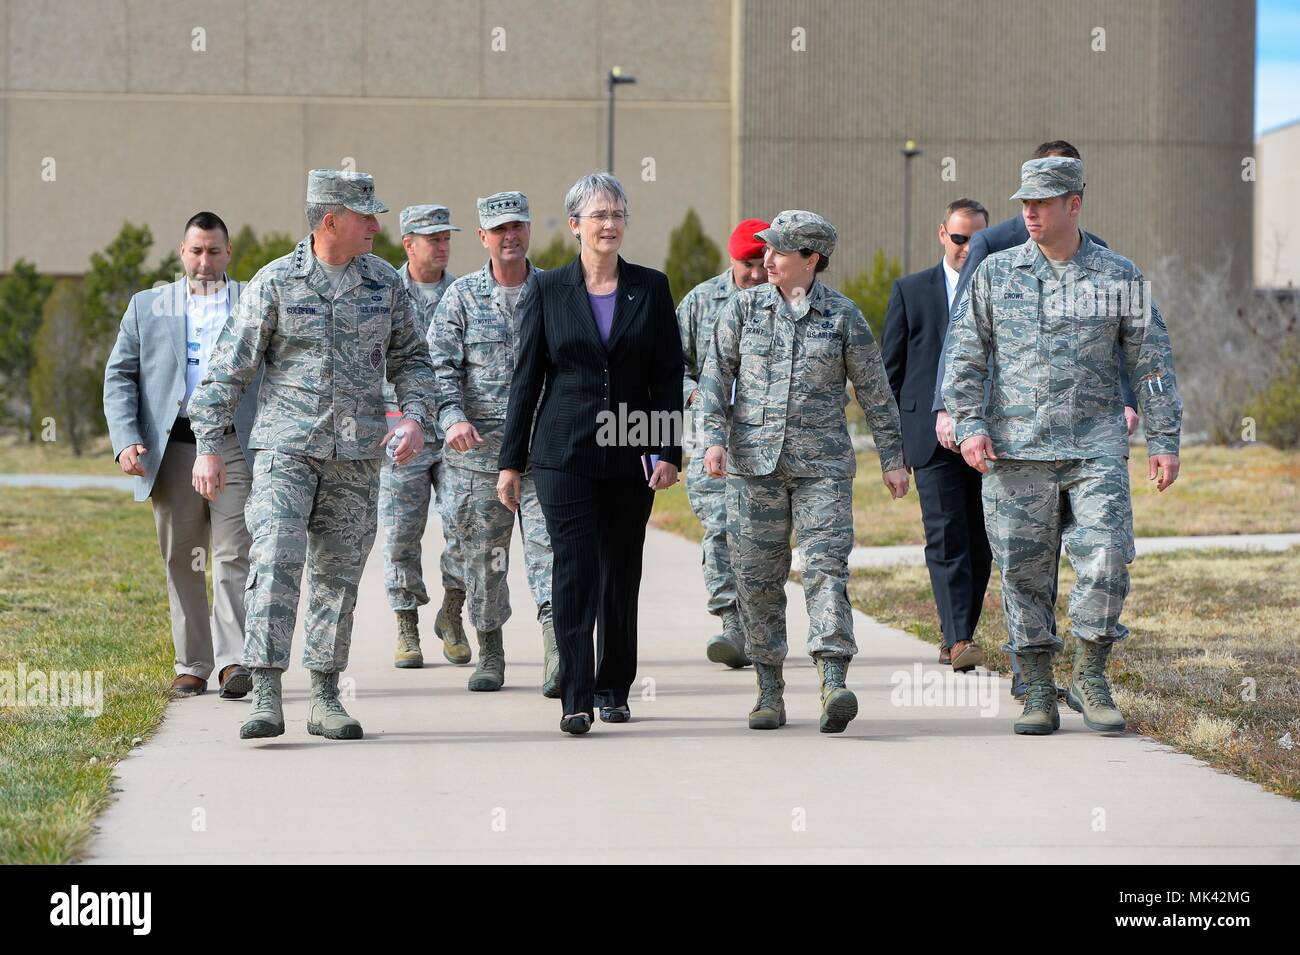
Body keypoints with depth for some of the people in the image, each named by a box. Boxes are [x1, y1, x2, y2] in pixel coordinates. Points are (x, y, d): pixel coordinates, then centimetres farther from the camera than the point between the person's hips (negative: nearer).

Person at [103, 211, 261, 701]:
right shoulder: (148, 306, 14)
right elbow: (120, 376, 10)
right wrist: (125, 439, -5)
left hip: (237, 446, -2)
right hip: (173, 448, 2)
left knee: (234, 558, -10)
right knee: (181, 563, 5)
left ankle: (234, 661, -14)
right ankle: (191, 665, 12)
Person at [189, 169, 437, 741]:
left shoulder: (385, 283, 7)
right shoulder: (274, 282, -3)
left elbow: (410, 358, 15)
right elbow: (228, 368, -1)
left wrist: (414, 417, -3)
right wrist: (207, 446, -5)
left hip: (356, 457, 3)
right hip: (285, 448, -3)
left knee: (338, 575, 6)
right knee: (274, 564, -15)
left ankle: (326, 699, 15)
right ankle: (265, 698, -16)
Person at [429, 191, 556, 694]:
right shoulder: (462, 296, 6)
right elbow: (442, 364, -1)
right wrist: (453, 416, -17)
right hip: (479, 444, 1)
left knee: (548, 544, -12)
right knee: (482, 554, 7)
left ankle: (555, 654, -20)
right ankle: (489, 653, 20)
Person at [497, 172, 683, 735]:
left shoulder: (651, 289, 6)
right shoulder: (547, 290, 3)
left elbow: (668, 377, 5)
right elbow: (526, 378, 4)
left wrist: (668, 452, -4)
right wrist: (511, 462, 2)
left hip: (631, 455, 2)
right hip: (564, 452, -2)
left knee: (622, 574, 9)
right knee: (576, 572, -9)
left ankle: (614, 688, 23)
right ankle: (576, 700, -10)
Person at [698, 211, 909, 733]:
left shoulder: (842, 314, 3)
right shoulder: (743, 307, 7)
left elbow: (875, 391, 9)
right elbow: (715, 377, 7)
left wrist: (892, 458, 9)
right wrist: (714, 439, -6)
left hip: (823, 464, -2)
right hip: (753, 463, 2)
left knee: (826, 567, -14)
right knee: (757, 577, 3)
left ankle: (834, 685, -23)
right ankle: (769, 690, 12)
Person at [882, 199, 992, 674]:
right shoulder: (910, 291, 6)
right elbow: (891, 370, 6)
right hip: (933, 434, -2)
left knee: (980, 545, 5)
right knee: (947, 537, -13)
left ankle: (957, 636, 17)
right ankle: (959, 640, -18)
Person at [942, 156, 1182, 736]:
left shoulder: (1119, 276, 6)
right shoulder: (996, 273, 6)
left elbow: (1151, 362, 8)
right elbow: (965, 355, 5)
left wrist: (1163, 440, 3)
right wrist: (968, 424, -7)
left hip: (1096, 448, -1)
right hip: (1015, 449, 1)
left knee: (1106, 561, -13)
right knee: (1025, 574, 2)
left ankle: (1089, 678, 4)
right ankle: (1038, 695, 11)